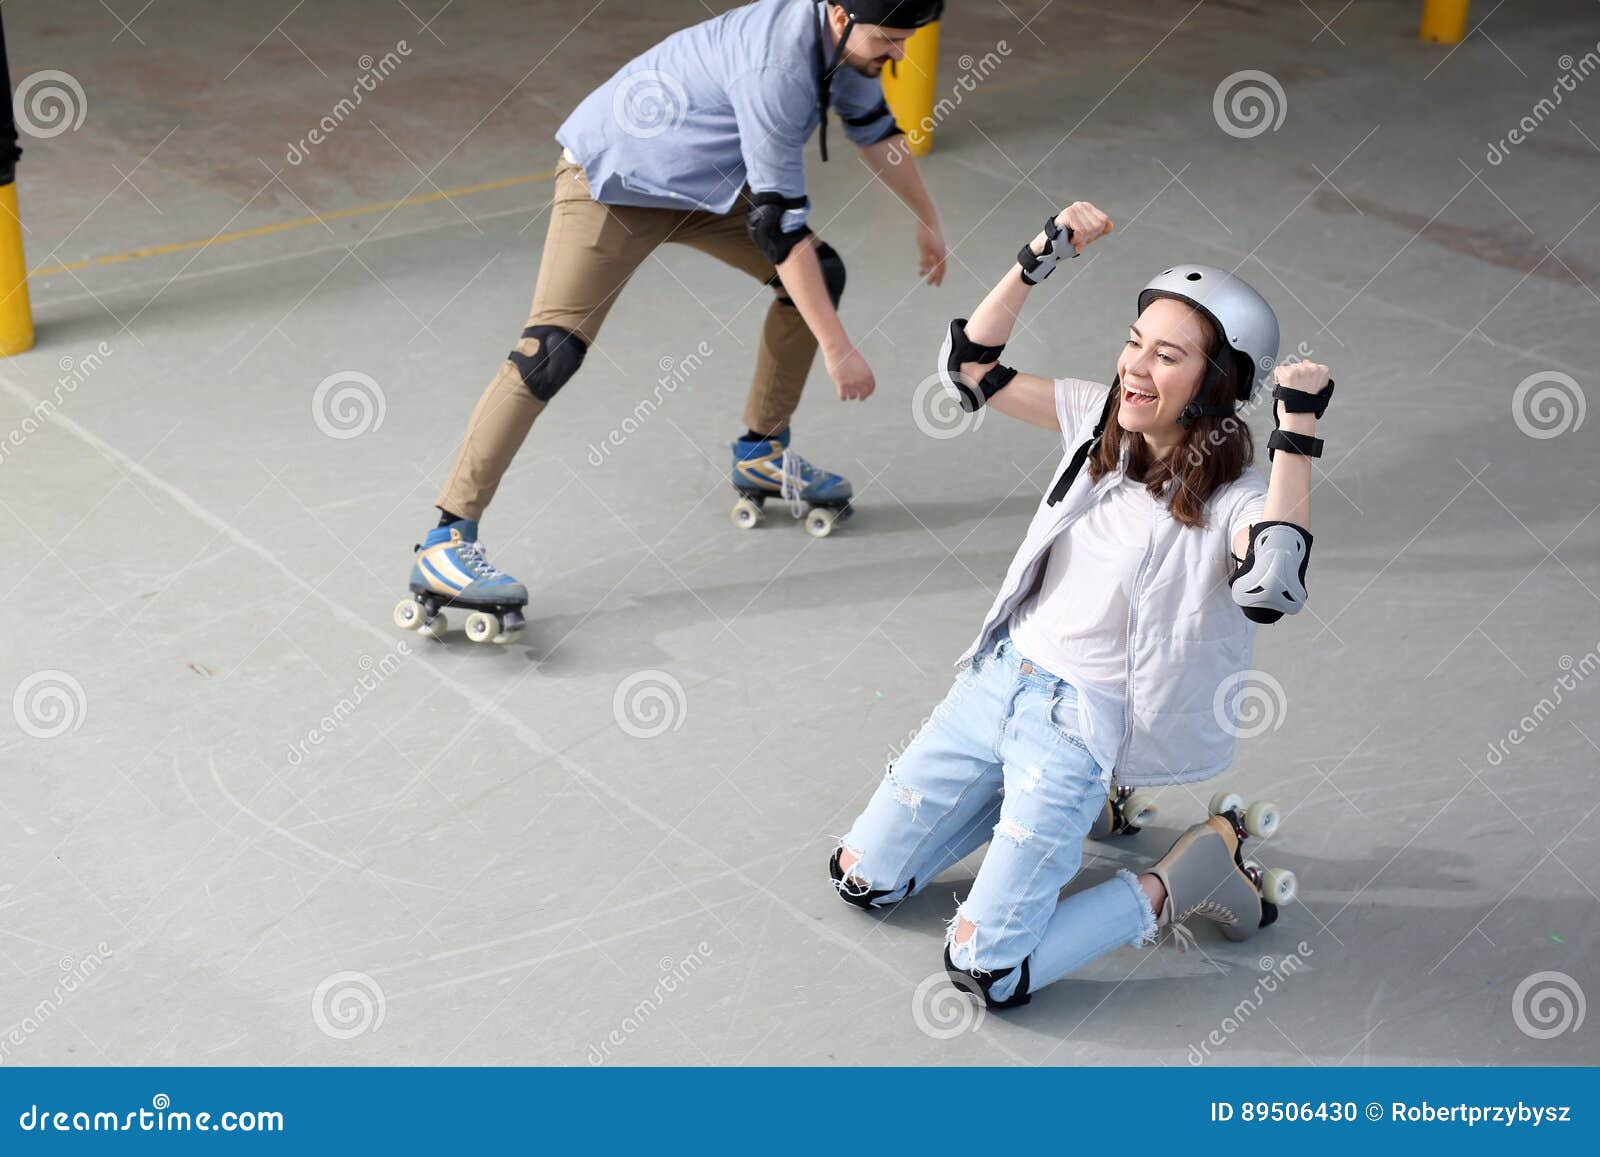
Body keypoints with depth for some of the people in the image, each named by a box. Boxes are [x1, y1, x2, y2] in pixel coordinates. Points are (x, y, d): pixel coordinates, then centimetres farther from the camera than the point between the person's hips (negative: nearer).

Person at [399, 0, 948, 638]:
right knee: (552, 352, -21)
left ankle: (763, 452, 23)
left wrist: (928, 220, 25)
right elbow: (778, 222, -33)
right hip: (611, 178, -9)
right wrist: (837, 349, -30)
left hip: (704, 180, 9)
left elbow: (875, 129, 16)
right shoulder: (778, 66, -34)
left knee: (821, 274, 7)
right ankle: (446, 542, -20)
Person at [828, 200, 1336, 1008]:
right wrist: (1039, 259, -8)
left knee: (985, 971, -11)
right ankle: (1032, 807, 31)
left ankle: (1177, 885, 7)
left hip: (1080, 722, -6)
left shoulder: (1232, 500, -19)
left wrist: (1299, 429, -39)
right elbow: (969, 367, 4)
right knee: (861, 879, 12)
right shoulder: (1102, 419, -2)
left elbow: (1272, 588, -42)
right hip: (995, 678, 6)